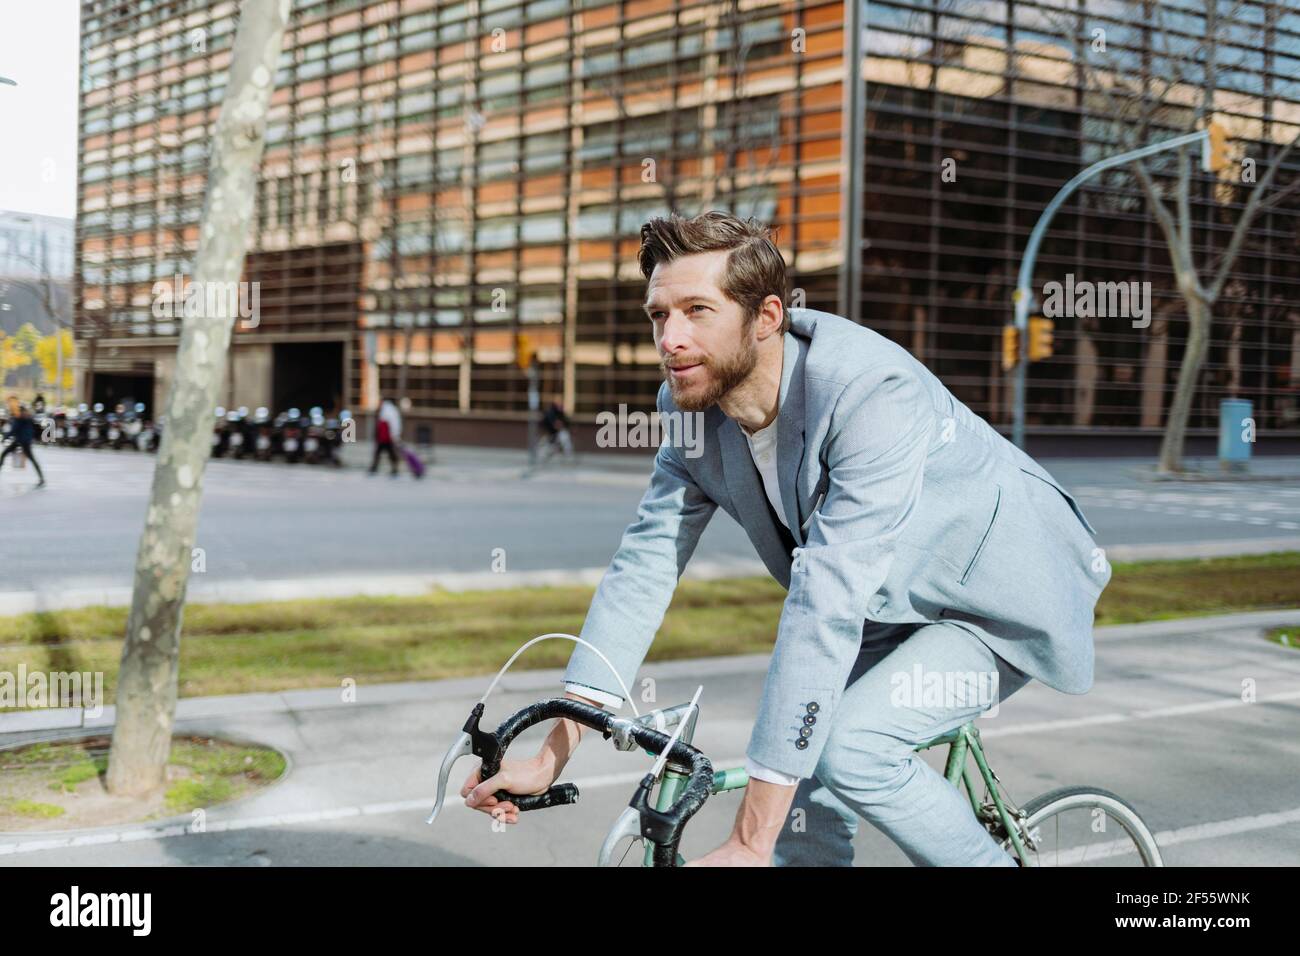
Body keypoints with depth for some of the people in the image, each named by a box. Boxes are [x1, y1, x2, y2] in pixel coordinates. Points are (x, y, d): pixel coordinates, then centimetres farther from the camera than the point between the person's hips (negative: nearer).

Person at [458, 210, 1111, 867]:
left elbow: (827, 605, -41)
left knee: (850, 748, -26)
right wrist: (553, 755, -16)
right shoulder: (690, 406, -13)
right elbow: (645, 566, -10)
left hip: (1001, 598, -6)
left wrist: (750, 842, -42)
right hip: (894, 609, 7)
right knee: (804, 827, -2)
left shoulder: (872, 390, -36)